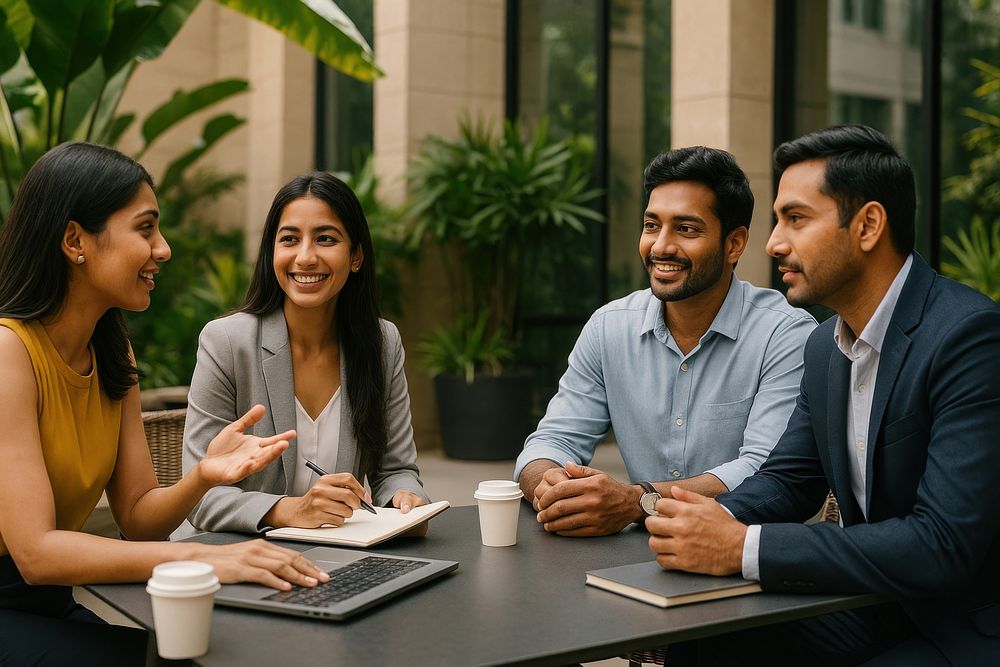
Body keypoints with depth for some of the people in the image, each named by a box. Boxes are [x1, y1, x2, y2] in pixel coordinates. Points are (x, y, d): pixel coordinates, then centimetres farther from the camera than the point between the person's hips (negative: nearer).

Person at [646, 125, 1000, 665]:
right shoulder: (826, 346, 5)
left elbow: (946, 545, -28)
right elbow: (787, 478, 12)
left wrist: (743, 547, -28)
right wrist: (719, 519, -12)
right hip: (873, 607, 7)